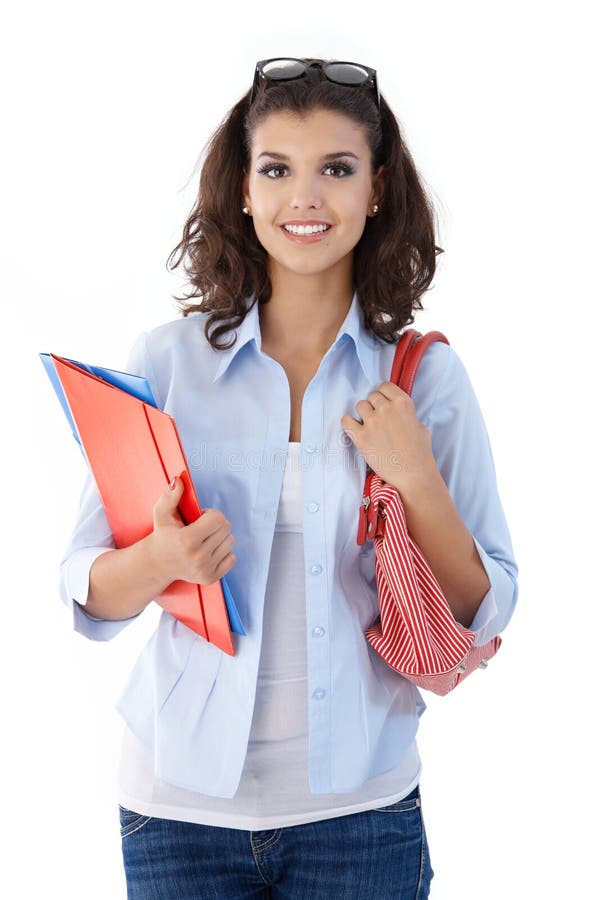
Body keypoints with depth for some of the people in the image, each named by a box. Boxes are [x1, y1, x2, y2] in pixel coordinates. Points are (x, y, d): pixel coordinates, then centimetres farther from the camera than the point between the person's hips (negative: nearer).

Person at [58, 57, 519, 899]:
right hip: (184, 798, 1)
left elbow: (484, 615, -1)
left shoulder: (426, 376, -3)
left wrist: (417, 479, -16)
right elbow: (87, 596, -1)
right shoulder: (164, 362, -3)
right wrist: (159, 562, -22)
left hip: (362, 803, 0)